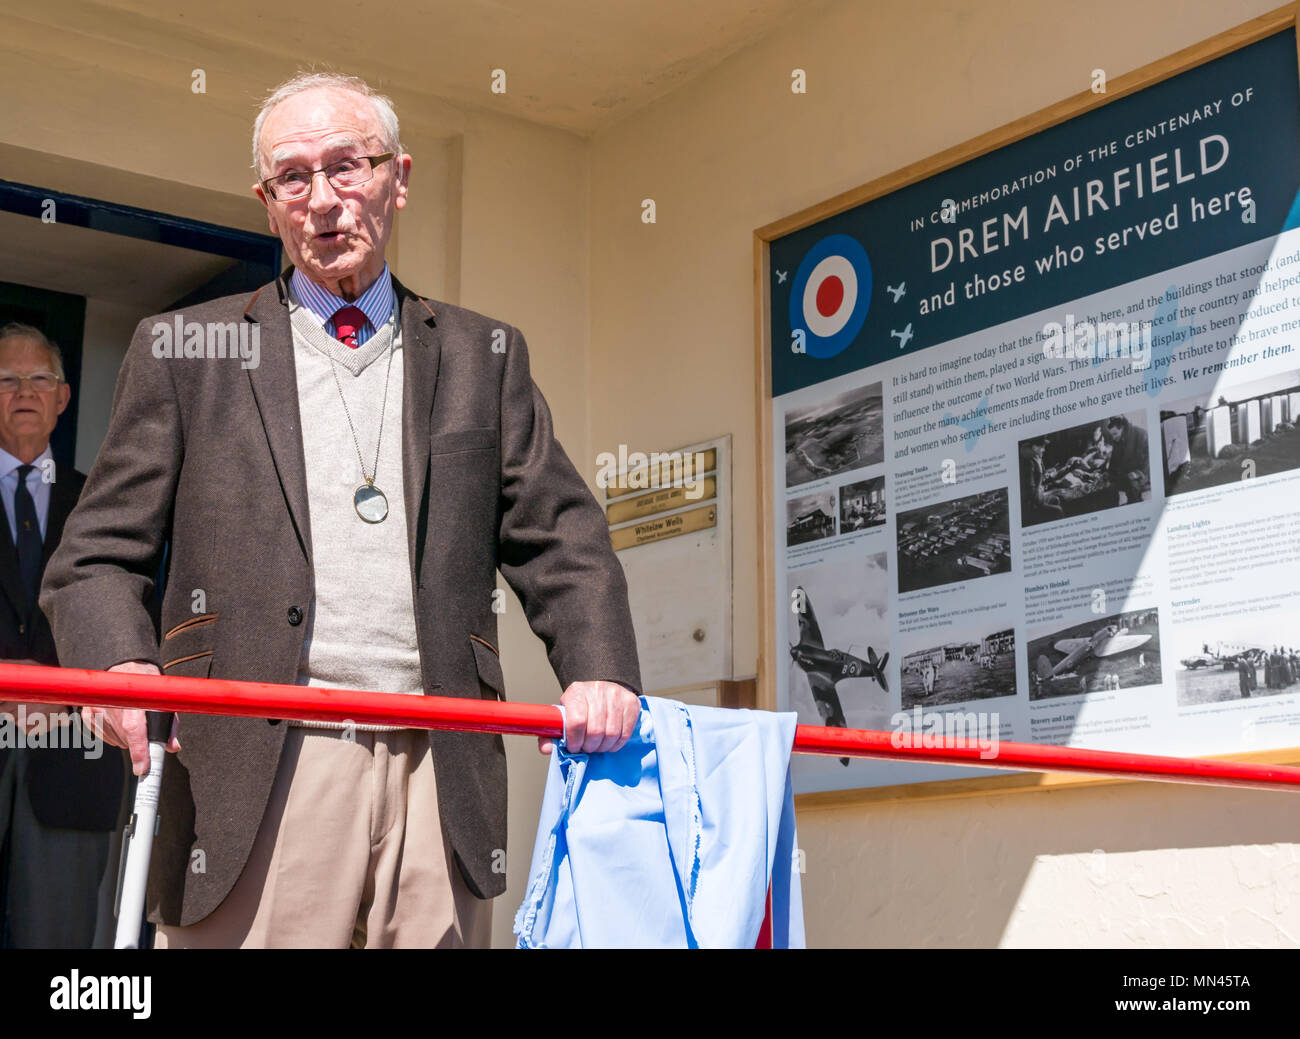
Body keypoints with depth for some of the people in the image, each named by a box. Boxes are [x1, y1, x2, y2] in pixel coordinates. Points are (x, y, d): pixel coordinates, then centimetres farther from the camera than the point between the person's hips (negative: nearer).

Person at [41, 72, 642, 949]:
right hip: (255, 771, -1)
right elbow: (100, 557, 8)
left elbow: (559, 541, 10)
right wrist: (121, 663, -14)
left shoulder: (485, 355, 17)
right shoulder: (184, 350, 13)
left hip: (439, 770, 2)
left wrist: (599, 672, -9)